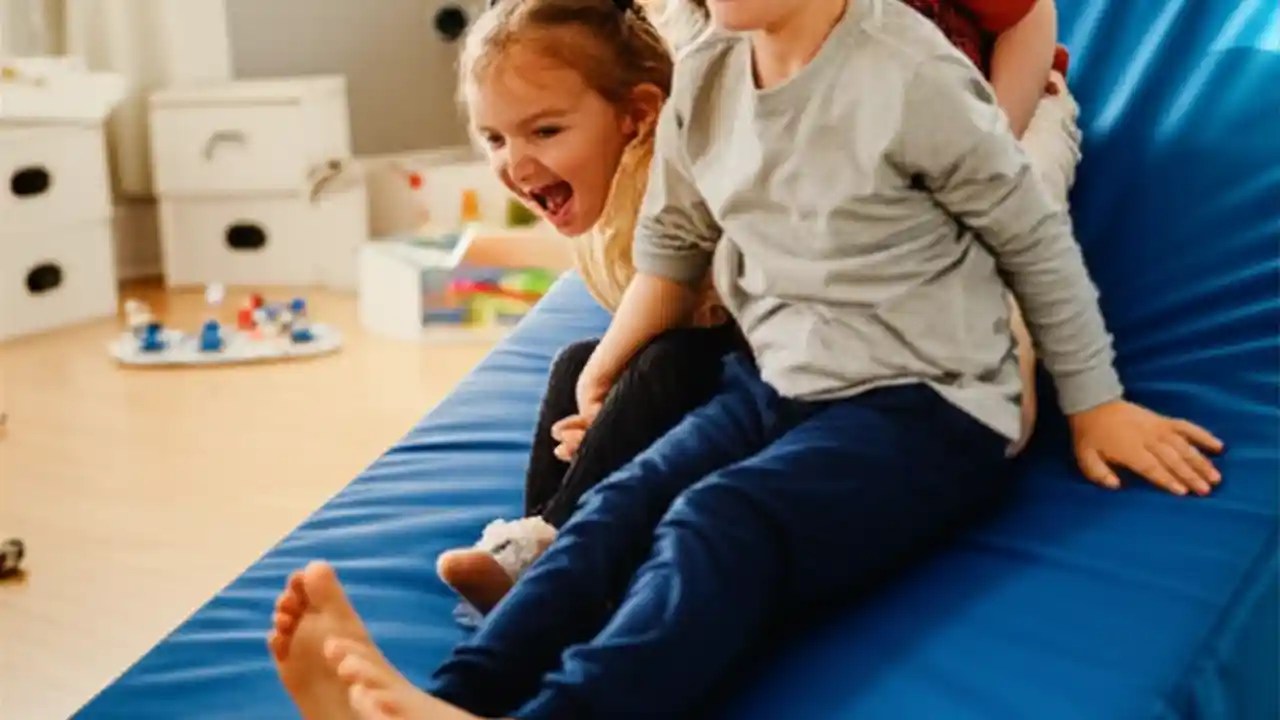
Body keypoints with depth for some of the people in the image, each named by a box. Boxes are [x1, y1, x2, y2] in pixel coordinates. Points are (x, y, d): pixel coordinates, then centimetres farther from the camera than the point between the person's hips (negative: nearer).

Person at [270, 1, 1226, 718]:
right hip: (777, 384, 6)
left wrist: (1093, 404, 2)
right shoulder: (702, 82, 4)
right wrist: (606, 368, 15)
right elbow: (674, 244, 20)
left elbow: (1037, 239, -3)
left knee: (721, 522, -31)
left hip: (924, 409, -6)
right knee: (621, 504, -19)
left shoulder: (908, 77, -14)